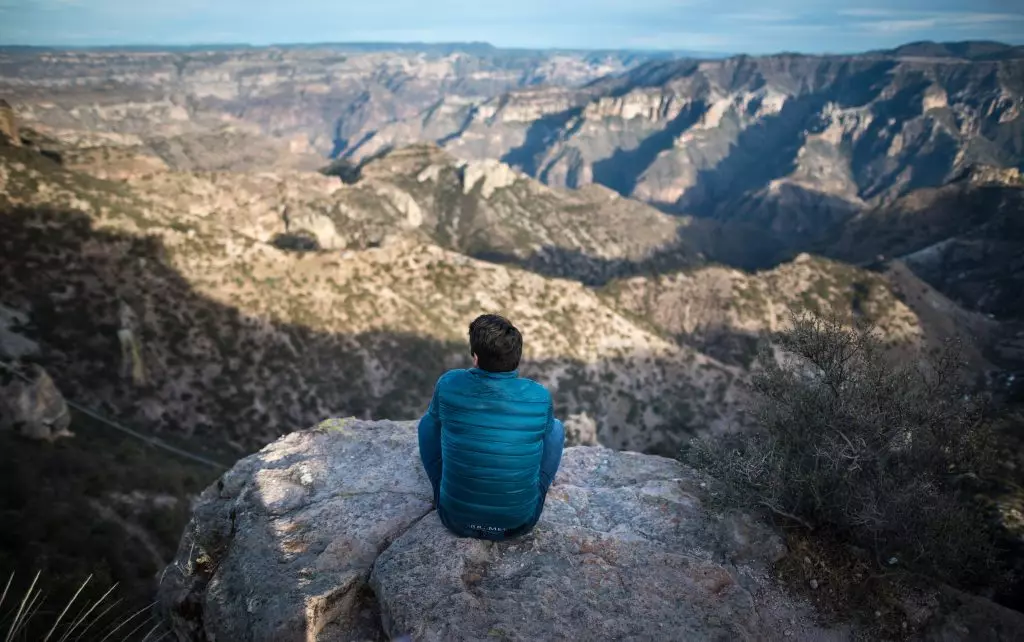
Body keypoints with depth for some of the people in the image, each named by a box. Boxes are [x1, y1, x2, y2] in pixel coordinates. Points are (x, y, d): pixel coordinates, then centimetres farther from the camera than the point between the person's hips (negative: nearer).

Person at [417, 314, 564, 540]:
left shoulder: (449, 384, -15)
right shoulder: (540, 397, -14)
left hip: (456, 519, 1)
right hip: (519, 522, 0)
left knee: (428, 423, 18)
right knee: (556, 428, 17)